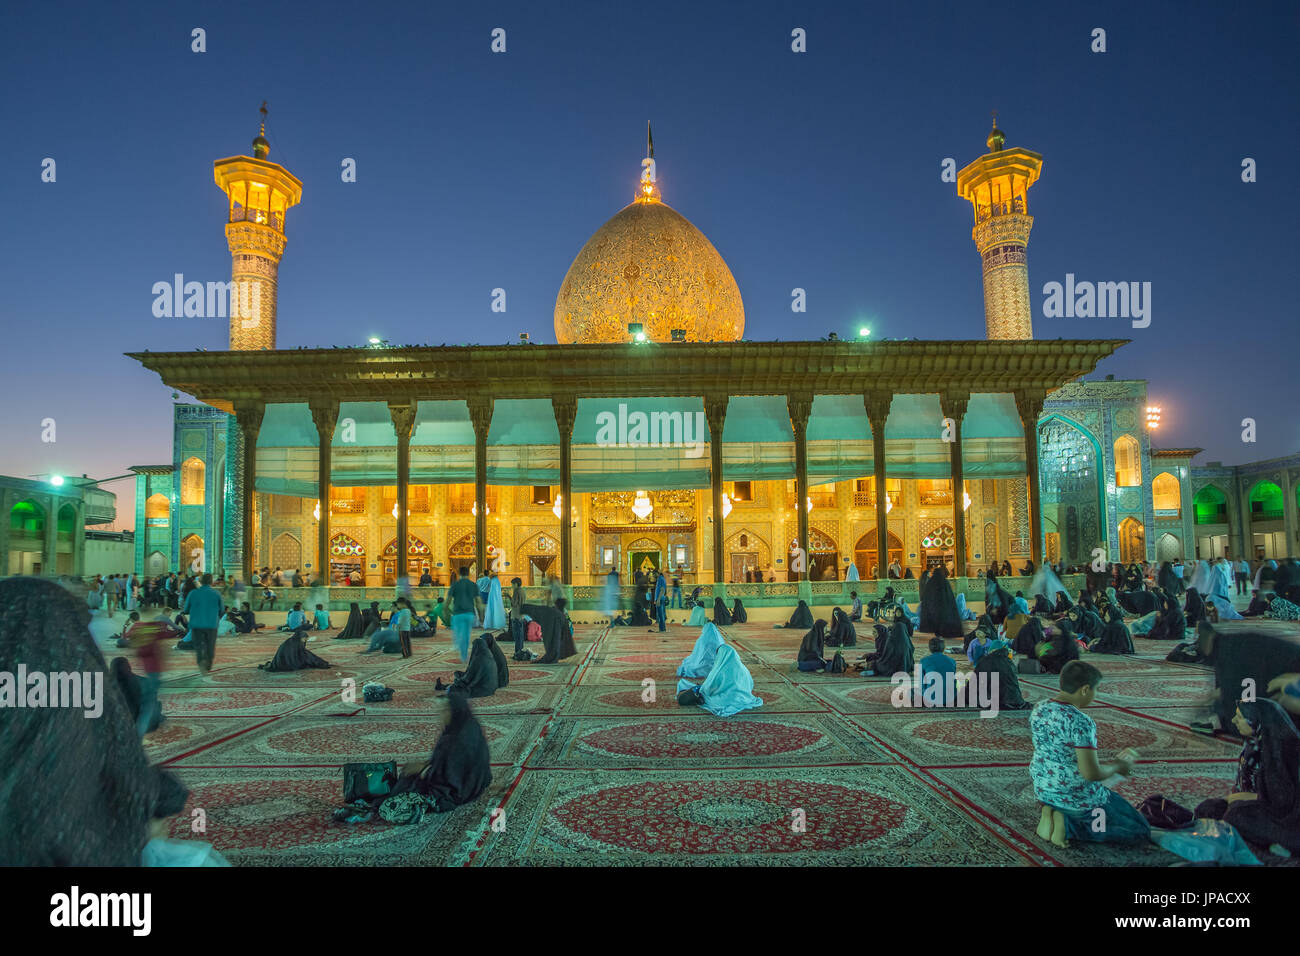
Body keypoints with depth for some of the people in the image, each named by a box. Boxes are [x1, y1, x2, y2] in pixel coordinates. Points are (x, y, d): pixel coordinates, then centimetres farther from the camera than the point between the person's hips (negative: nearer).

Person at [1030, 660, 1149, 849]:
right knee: (1141, 831, 10)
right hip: (1078, 797, -8)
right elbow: (1091, 773, -27)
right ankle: (1067, 824, -5)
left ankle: (1053, 812, 7)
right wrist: (1117, 766, -7)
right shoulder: (1081, 722, -26)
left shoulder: (1038, 709, -3)